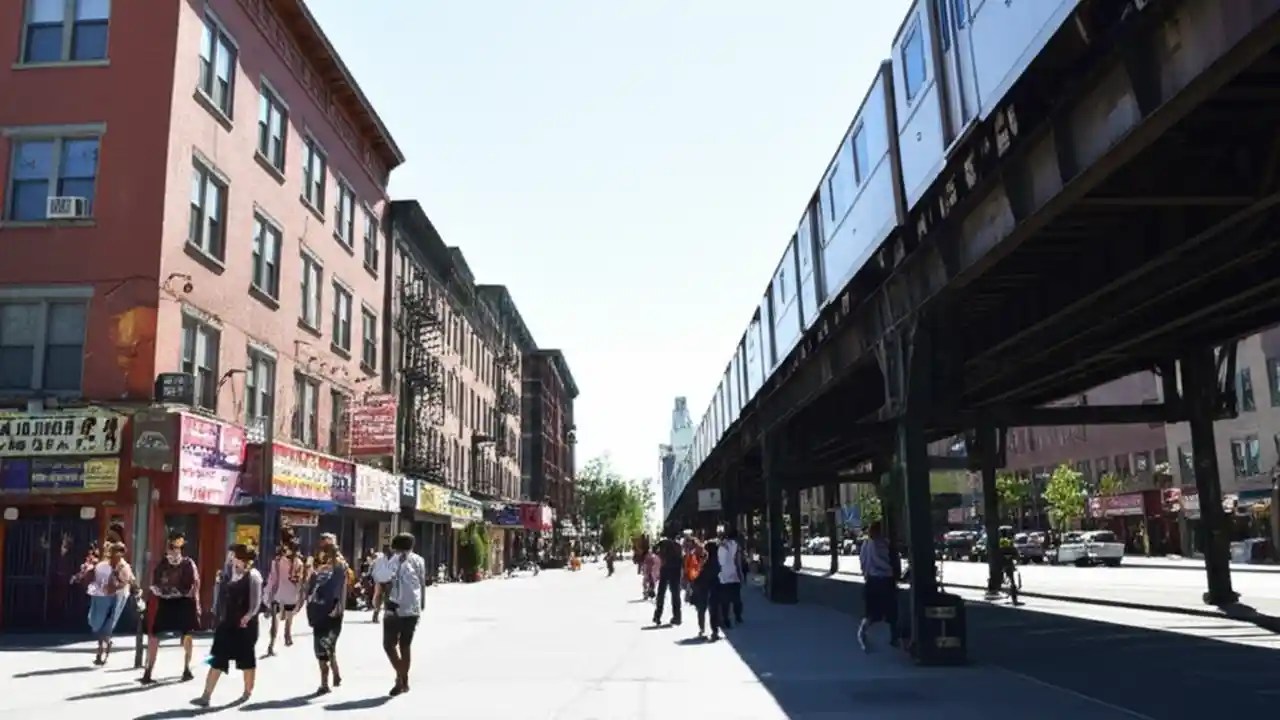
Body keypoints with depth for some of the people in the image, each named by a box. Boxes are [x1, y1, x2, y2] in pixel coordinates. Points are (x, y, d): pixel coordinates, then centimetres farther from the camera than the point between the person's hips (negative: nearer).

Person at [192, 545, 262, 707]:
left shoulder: (252, 576, -11)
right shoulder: (230, 574, 8)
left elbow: (256, 602, -14)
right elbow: (223, 598, 15)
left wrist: (248, 616, -24)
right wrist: (220, 618, 10)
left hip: (244, 624, -6)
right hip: (227, 623, 6)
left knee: (246, 659, 8)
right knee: (217, 660, 2)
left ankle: (247, 693, 24)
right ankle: (206, 696, 3)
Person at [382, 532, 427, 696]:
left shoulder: (395, 560, -2)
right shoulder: (419, 560, 8)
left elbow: (389, 583, -12)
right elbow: (423, 585, 10)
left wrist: (387, 602, -12)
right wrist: (421, 607, 16)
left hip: (396, 608, -4)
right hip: (413, 609, 5)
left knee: (389, 644, 2)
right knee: (405, 645, 14)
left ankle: (400, 676, -14)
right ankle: (404, 681, 17)